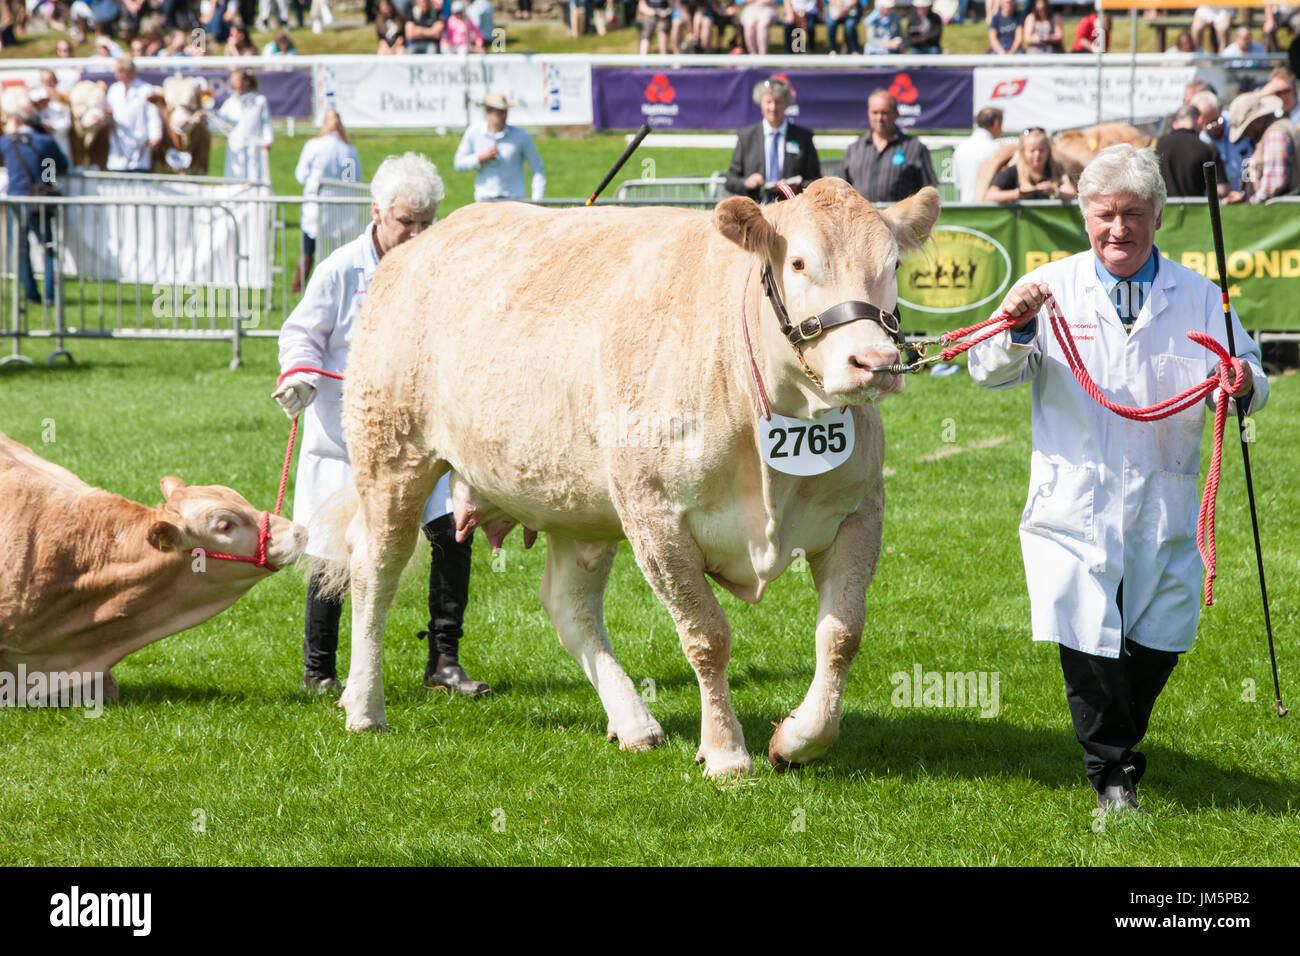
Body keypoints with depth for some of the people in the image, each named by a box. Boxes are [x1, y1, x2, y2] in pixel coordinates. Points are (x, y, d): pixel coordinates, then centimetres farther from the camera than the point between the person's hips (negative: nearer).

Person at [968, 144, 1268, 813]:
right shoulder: (1051, 288, 2)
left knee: (1158, 644, 7)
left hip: (1164, 506, 2)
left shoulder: (1198, 297, 6)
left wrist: (1244, 385, -20)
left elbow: (1246, 375, 4)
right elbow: (990, 373, -2)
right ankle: (1113, 776, 13)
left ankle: (1120, 743, 34)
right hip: (1076, 503, -2)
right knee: (1089, 641, -3)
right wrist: (1016, 331, -23)